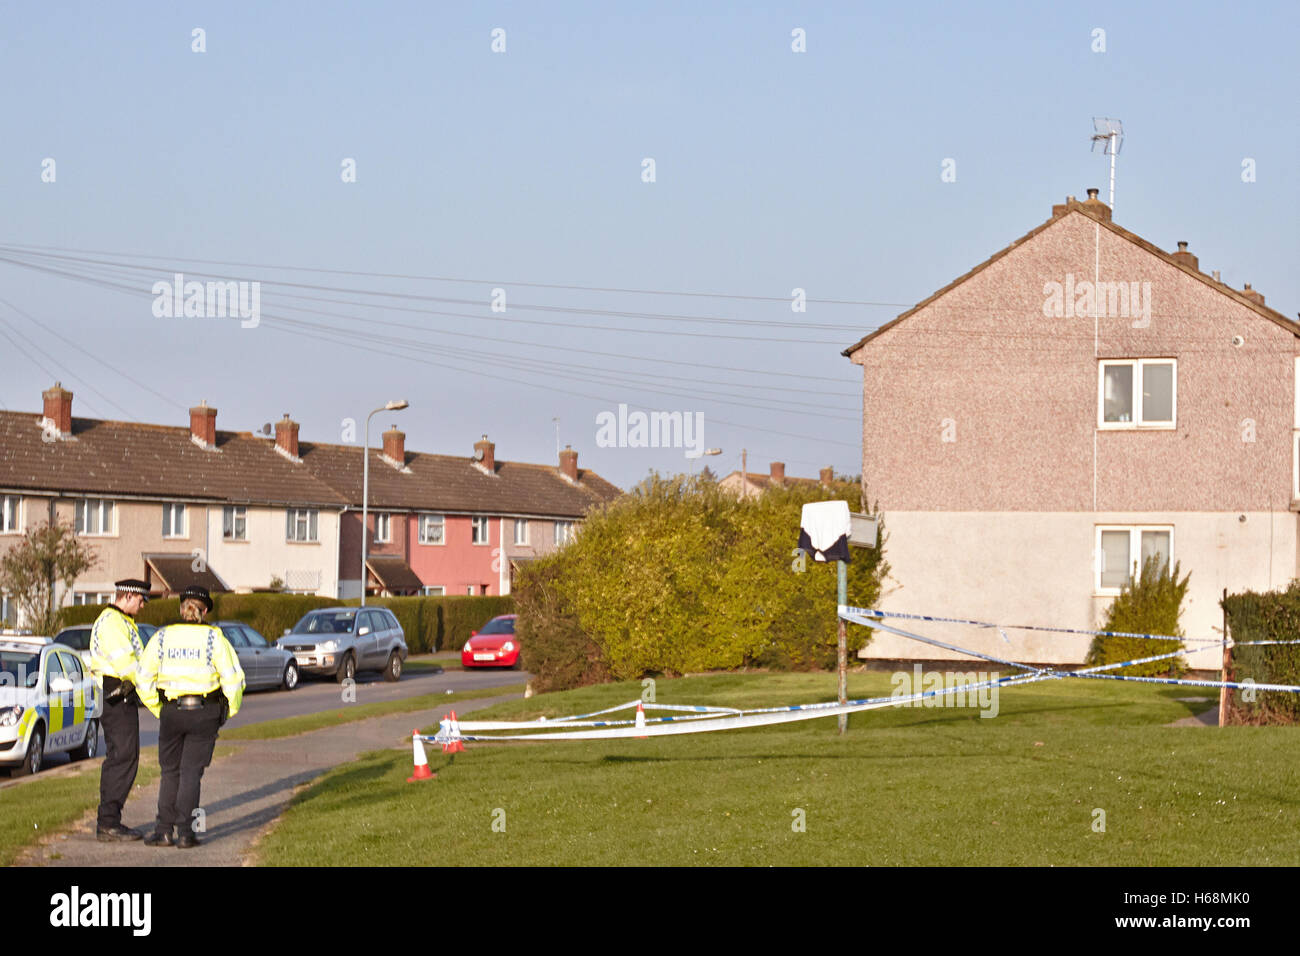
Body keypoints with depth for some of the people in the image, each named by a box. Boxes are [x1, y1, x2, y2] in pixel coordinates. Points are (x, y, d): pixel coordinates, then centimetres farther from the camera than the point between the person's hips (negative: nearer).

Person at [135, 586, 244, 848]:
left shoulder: (162, 637, 2)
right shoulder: (214, 638, -4)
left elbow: (145, 679, 4)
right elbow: (233, 678, -7)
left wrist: (157, 709, 14)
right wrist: (230, 710, 7)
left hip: (171, 711, 1)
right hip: (204, 713, -1)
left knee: (170, 771, 13)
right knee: (191, 772, 4)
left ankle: (164, 830, 9)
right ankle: (185, 832, 0)